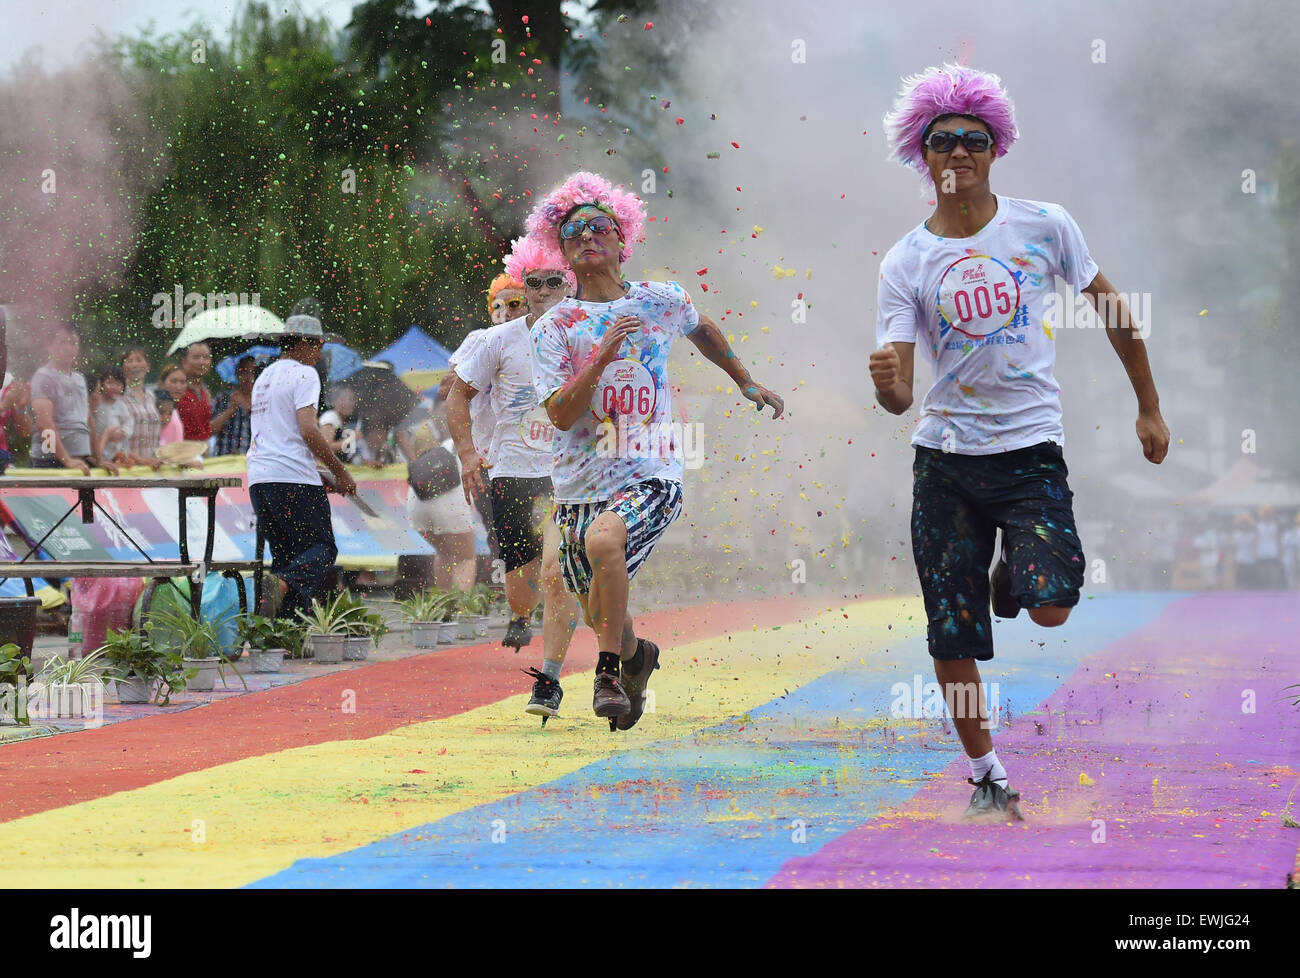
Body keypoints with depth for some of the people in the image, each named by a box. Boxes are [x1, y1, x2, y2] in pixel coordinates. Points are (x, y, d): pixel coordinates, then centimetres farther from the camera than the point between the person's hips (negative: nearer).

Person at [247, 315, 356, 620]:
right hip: (294, 477, -8)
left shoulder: (263, 378, 24)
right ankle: (284, 584, -37)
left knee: (285, 554, 11)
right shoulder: (303, 374, -3)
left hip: (258, 479, 8)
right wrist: (339, 471, -7)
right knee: (322, 549, -8)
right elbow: (308, 429, -15)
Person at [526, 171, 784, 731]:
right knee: (599, 615, 11)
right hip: (580, 488, 2)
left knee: (604, 539, -33)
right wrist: (602, 357, -23)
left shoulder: (662, 301, 5)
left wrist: (745, 381, 38)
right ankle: (636, 656, 47)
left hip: (650, 479, -2)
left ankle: (609, 672, -19)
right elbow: (560, 414, -12)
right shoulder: (553, 328, 0)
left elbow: (700, 329, 29)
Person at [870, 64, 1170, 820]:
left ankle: (1016, 578, 18)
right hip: (945, 456, 1)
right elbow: (898, 395, -7)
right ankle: (989, 779, 18)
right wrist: (886, 385, -32)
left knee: (1050, 609, -19)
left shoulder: (1044, 226, -3)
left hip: (1030, 448, -1)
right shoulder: (905, 263, -3)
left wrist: (1150, 407, 13)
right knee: (952, 640, 0)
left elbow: (1109, 305, 11)